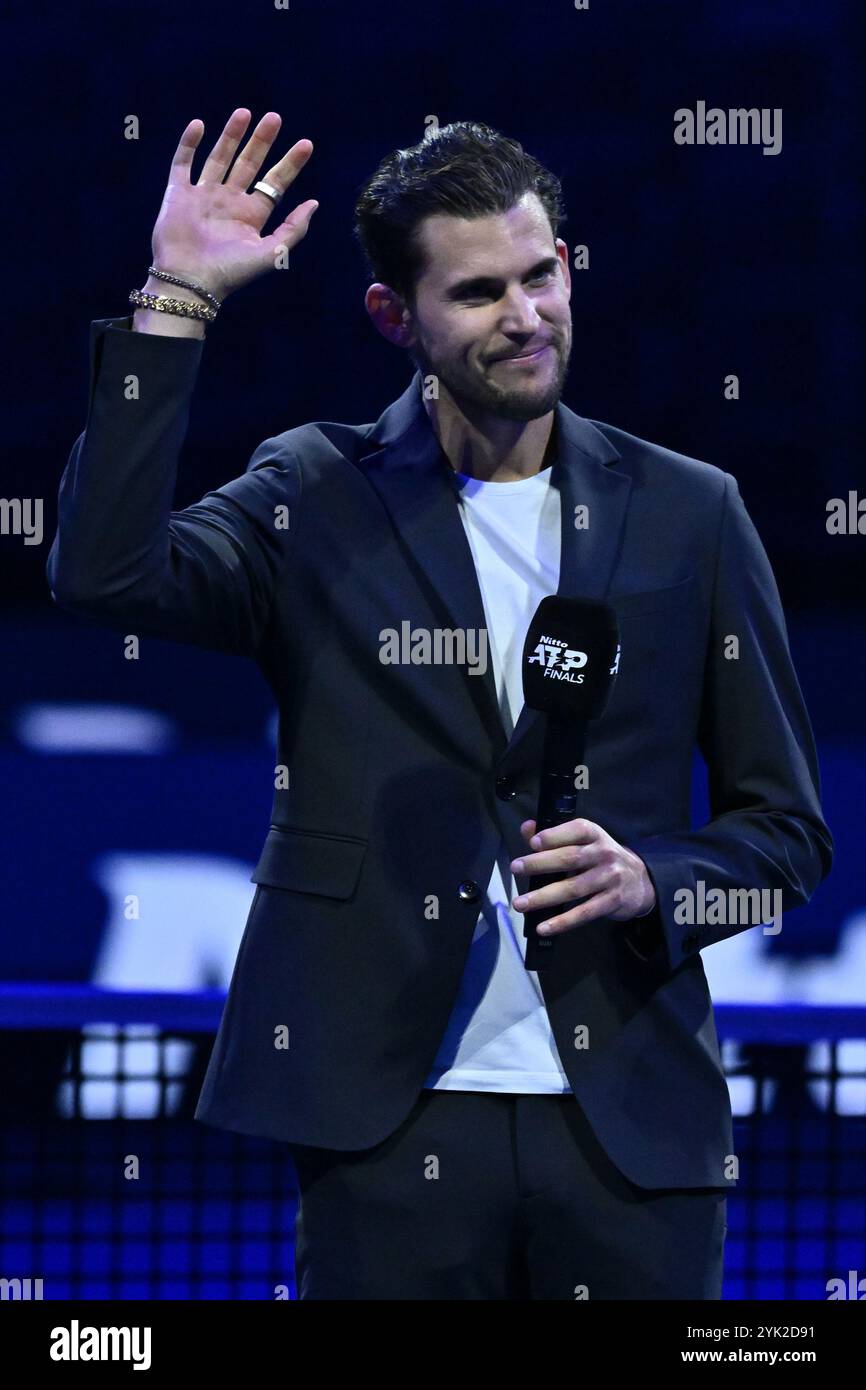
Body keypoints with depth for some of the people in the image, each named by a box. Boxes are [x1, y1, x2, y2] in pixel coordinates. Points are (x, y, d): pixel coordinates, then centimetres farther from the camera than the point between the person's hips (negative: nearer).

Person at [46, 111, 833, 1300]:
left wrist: (650, 882, -9)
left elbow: (787, 831, 12)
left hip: (631, 1121, 1)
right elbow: (105, 573, -15)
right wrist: (178, 300, -14)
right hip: (391, 1120, -1)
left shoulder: (688, 512, 8)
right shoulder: (316, 499, 5)